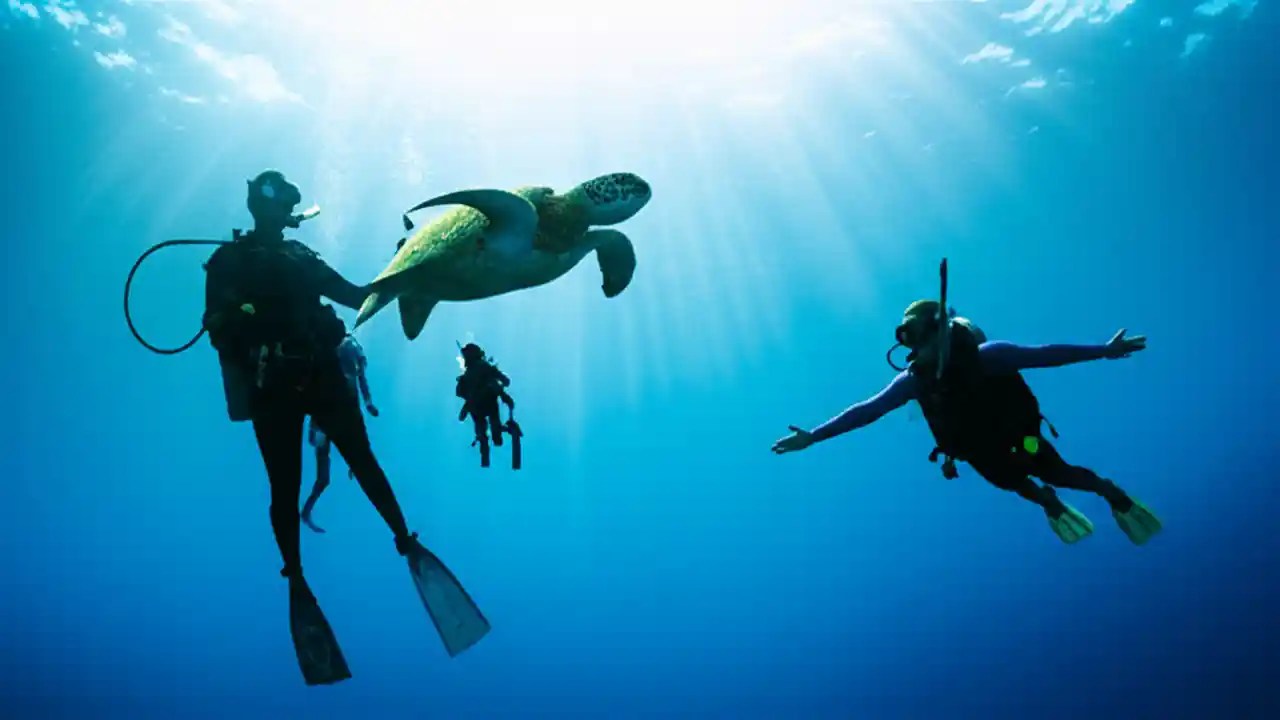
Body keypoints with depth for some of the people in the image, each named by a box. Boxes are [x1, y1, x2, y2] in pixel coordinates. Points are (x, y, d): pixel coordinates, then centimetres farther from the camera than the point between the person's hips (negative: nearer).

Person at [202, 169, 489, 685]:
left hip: (323, 375, 3)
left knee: (363, 461, -3)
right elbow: (218, 332, -7)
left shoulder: (301, 257, 17)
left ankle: (406, 541, 5)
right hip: (273, 389, -3)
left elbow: (356, 296, 20)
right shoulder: (229, 261, 3)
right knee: (285, 487, 1)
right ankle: (296, 581, 14)